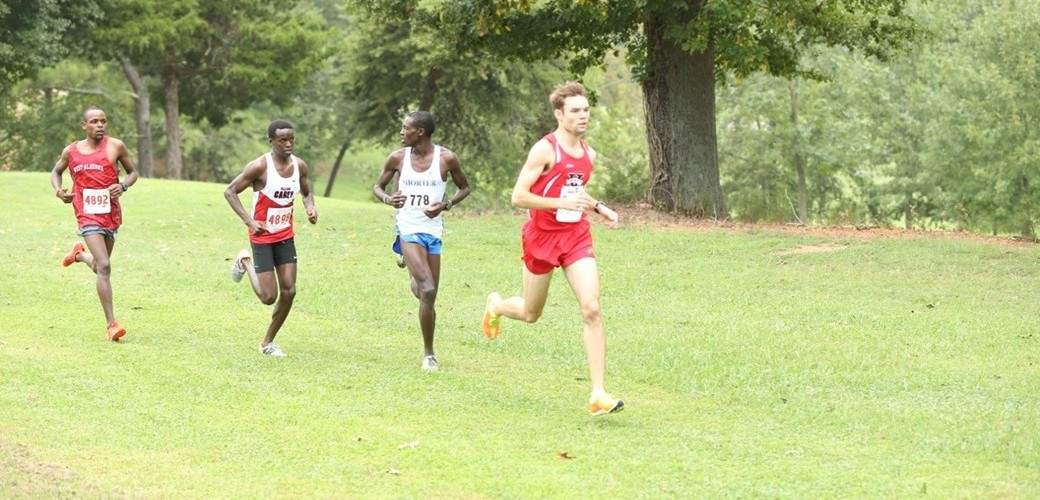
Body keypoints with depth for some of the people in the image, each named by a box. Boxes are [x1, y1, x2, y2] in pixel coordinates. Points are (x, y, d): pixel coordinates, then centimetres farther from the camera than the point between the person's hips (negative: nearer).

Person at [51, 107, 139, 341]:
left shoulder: (115, 146, -1)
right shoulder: (71, 151, 2)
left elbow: (133, 171, 9)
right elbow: (56, 172, 19)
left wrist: (123, 185, -12)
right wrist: (59, 191, -2)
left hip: (111, 215, 3)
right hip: (88, 216, -2)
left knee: (100, 266, 18)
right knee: (104, 267, -17)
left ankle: (79, 254, 54)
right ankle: (111, 324, -16)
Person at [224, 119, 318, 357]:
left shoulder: (299, 166, -1)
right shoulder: (260, 166, -19)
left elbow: (307, 192, 17)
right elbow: (230, 191, -14)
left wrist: (311, 208, -7)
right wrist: (249, 221, -24)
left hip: (286, 236, 5)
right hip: (262, 237, -5)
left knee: (289, 291, -2)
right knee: (269, 296, -5)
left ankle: (267, 342, 14)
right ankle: (245, 262, 25)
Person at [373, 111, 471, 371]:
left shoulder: (446, 158, -4)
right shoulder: (398, 158, -1)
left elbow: (464, 188, 8)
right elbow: (378, 186, 11)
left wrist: (445, 205, -10)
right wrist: (388, 199, -12)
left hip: (433, 231, 2)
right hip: (408, 229, -2)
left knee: (427, 296, 6)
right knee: (428, 291, -17)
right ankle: (429, 352, -7)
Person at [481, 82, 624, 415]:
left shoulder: (588, 154, 7)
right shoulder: (545, 150, -15)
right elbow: (518, 197, -18)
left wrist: (598, 207, 7)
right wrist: (566, 203, -27)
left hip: (577, 237, 4)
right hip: (542, 237, -4)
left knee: (592, 310, -13)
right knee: (530, 314, 13)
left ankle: (598, 394, -14)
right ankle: (496, 305, 52)